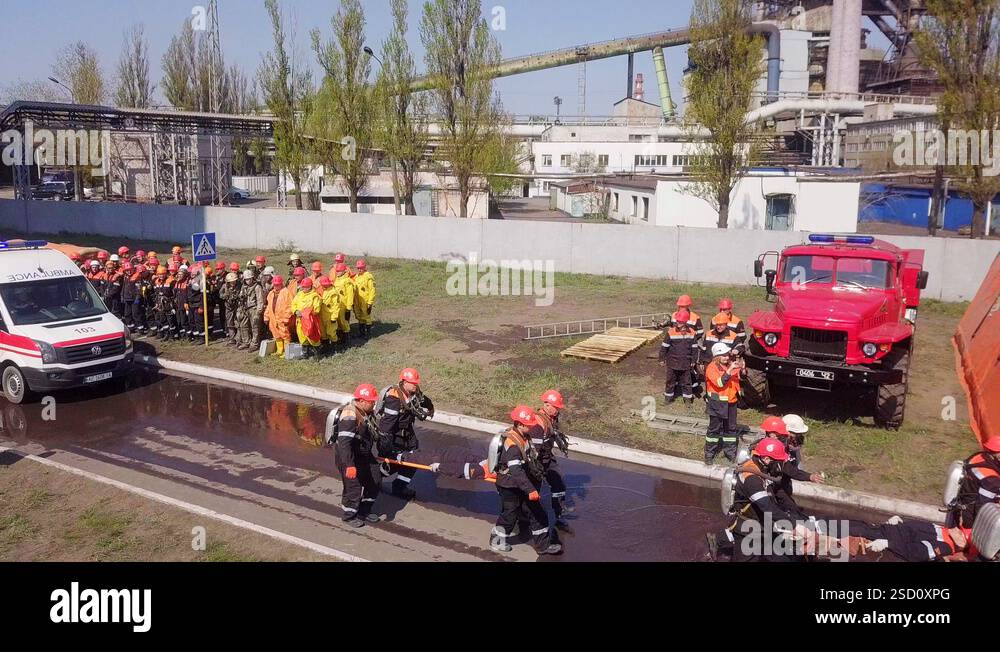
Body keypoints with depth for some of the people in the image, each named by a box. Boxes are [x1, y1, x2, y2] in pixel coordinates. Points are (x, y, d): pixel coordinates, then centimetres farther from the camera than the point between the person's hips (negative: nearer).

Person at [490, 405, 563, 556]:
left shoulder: (523, 436, 0)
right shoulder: (512, 444, -30)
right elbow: (516, 471, -36)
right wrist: (530, 490, -40)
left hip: (520, 485, 9)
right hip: (509, 487, -9)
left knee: (537, 512, 9)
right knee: (510, 515, 7)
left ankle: (543, 545, 18)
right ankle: (496, 542, 30)